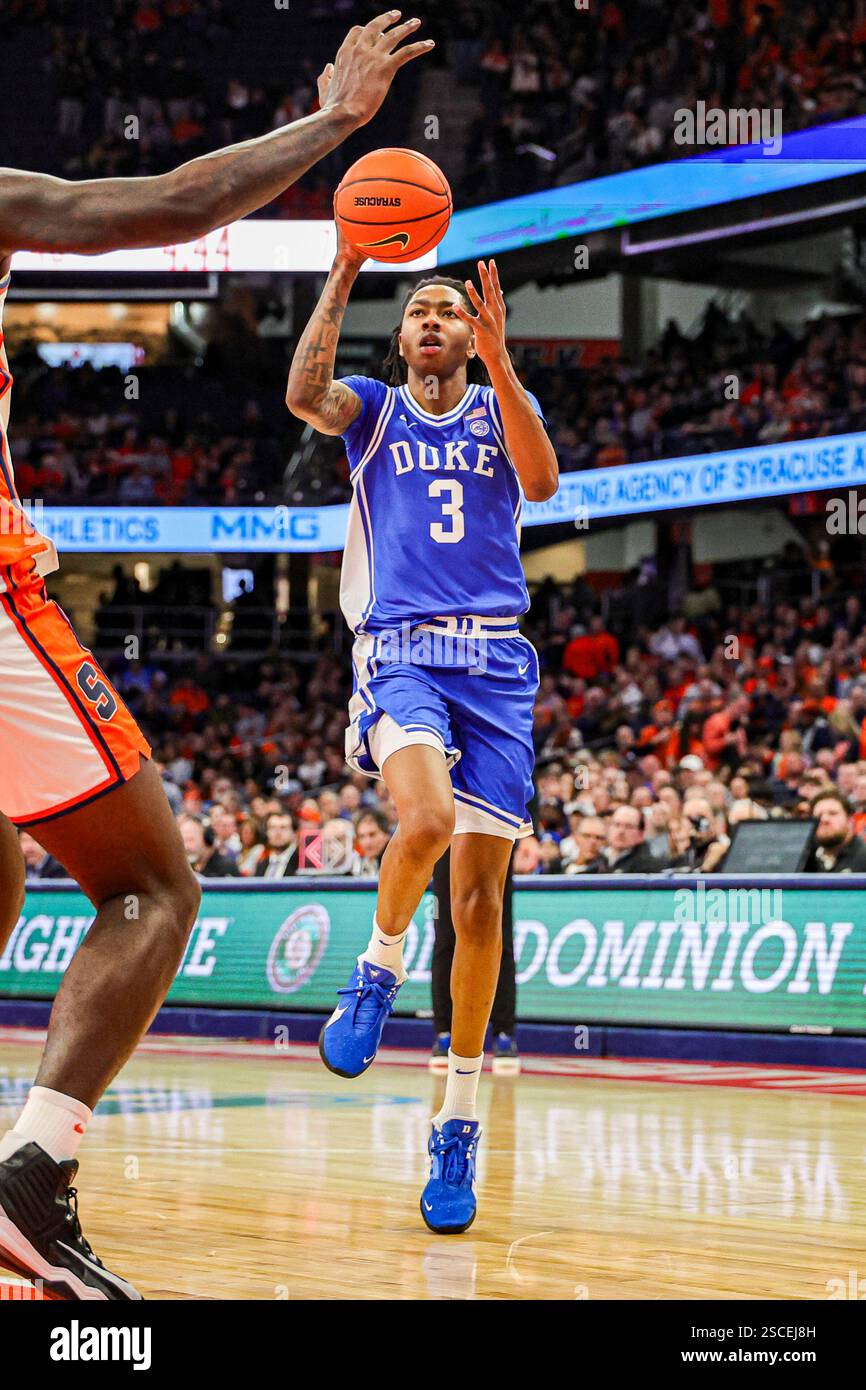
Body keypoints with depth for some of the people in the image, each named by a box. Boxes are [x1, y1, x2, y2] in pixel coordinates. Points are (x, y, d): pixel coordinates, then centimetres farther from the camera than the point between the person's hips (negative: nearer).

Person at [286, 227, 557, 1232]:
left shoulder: (500, 406, 16)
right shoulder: (374, 407, 13)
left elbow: (540, 481, -6)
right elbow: (303, 396, -10)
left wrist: (499, 360, -12)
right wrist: (343, 277, -13)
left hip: (496, 659, 2)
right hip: (399, 650, -2)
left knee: (480, 892, -3)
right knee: (426, 820, -33)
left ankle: (459, 1122, 6)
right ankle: (378, 970, -3)